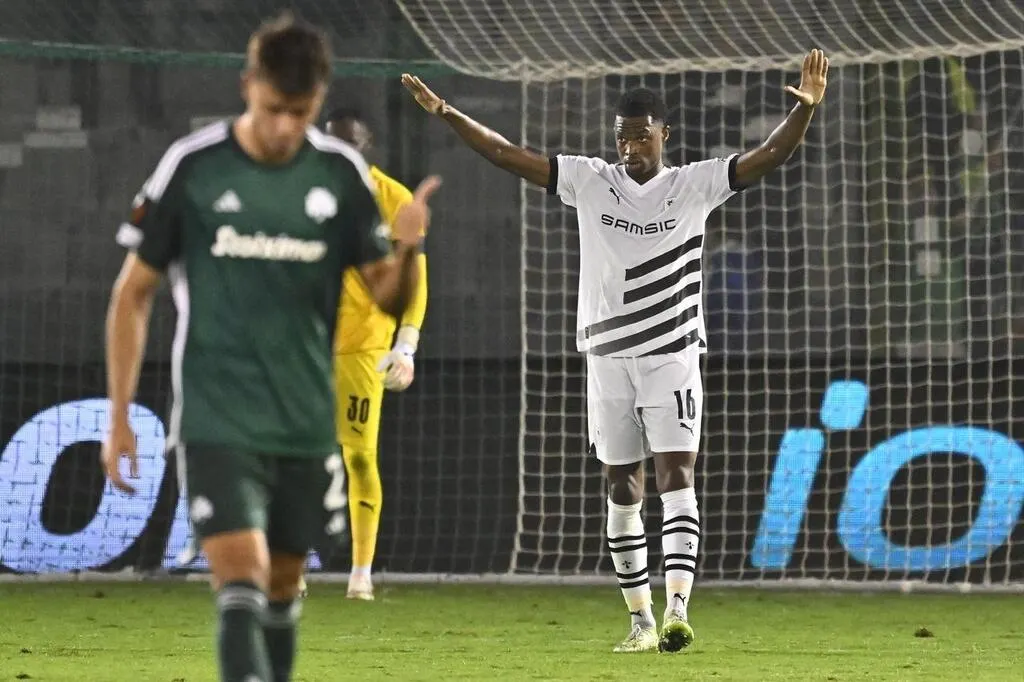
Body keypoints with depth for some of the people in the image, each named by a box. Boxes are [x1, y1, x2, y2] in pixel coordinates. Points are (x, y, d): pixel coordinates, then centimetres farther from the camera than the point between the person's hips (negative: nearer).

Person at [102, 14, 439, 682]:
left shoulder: (343, 174, 1)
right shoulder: (191, 167, -6)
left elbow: (390, 298, 5)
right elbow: (134, 294, 2)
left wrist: (407, 250, -18)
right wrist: (119, 418, 1)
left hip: (306, 424, 3)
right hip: (217, 422, -3)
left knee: (282, 589, 14)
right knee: (241, 584, -17)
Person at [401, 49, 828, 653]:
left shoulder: (694, 185, -1)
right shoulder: (590, 182, 4)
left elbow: (769, 157, -10)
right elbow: (508, 155, 3)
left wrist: (805, 110, -27)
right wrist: (446, 113, -3)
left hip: (673, 355, -3)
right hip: (608, 356, 3)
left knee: (677, 474, -15)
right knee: (623, 488, 7)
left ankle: (677, 610, -24)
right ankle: (640, 619, 16)